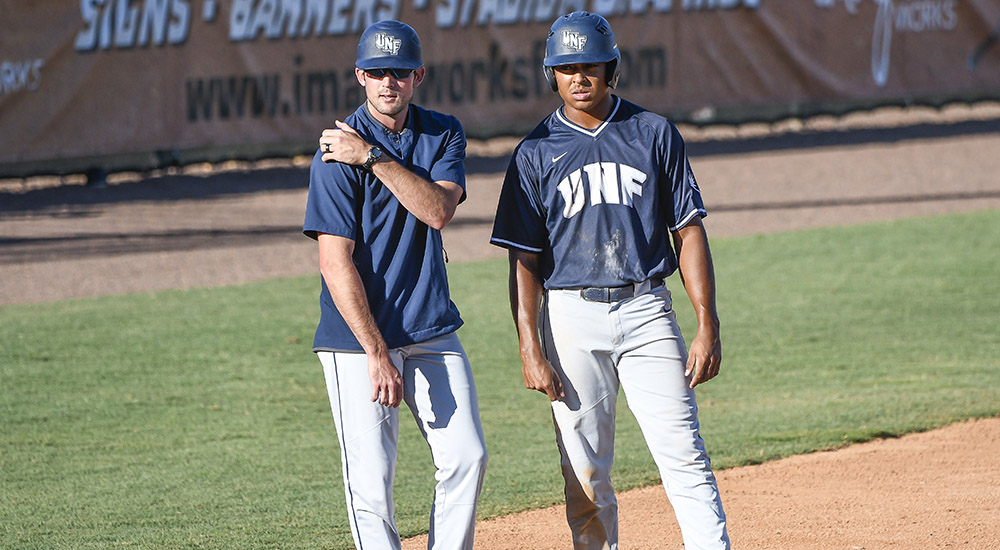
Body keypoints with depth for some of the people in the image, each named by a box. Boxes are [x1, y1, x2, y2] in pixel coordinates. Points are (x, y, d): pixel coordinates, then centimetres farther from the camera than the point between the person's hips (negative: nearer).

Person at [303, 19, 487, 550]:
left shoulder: (443, 134, 6)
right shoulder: (337, 153, -10)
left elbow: (439, 209, -12)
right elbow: (336, 263, -14)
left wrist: (374, 157, -19)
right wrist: (377, 354, -19)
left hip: (432, 329, 5)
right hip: (358, 334, -5)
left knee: (466, 459, -2)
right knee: (371, 481, -8)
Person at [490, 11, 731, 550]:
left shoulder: (654, 134, 6)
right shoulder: (536, 153, 4)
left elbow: (689, 231, 6)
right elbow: (523, 260, 3)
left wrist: (708, 324, -2)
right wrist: (530, 348, -8)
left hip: (645, 309, 0)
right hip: (571, 316, 0)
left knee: (683, 456, -7)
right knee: (585, 473, 2)